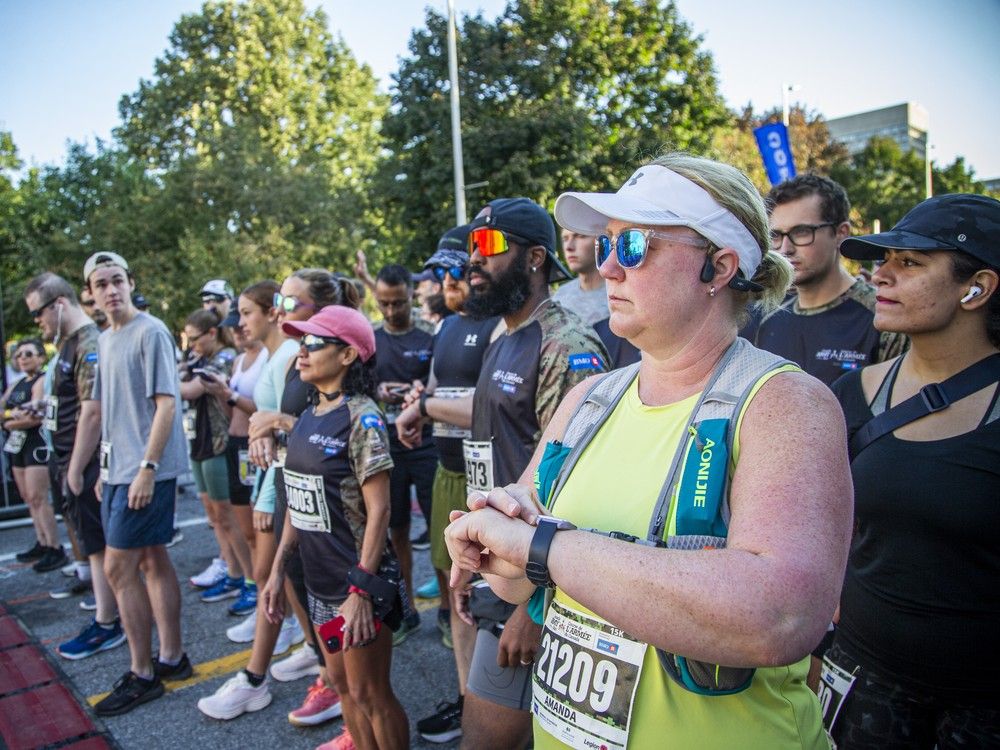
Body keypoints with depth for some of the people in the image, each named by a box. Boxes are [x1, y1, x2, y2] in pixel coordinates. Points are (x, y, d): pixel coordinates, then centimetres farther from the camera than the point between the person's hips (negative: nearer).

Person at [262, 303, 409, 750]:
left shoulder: (361, 416, -15)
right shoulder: (308, 417, 7)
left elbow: (378, 509, -18)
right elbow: (298, 502, 11)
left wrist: (361, 589, -20)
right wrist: (278, 568, 10)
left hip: (355, 582, -7)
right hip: (319, 580, 7)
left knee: (370, 694, 6)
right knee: (342, 685, 19)